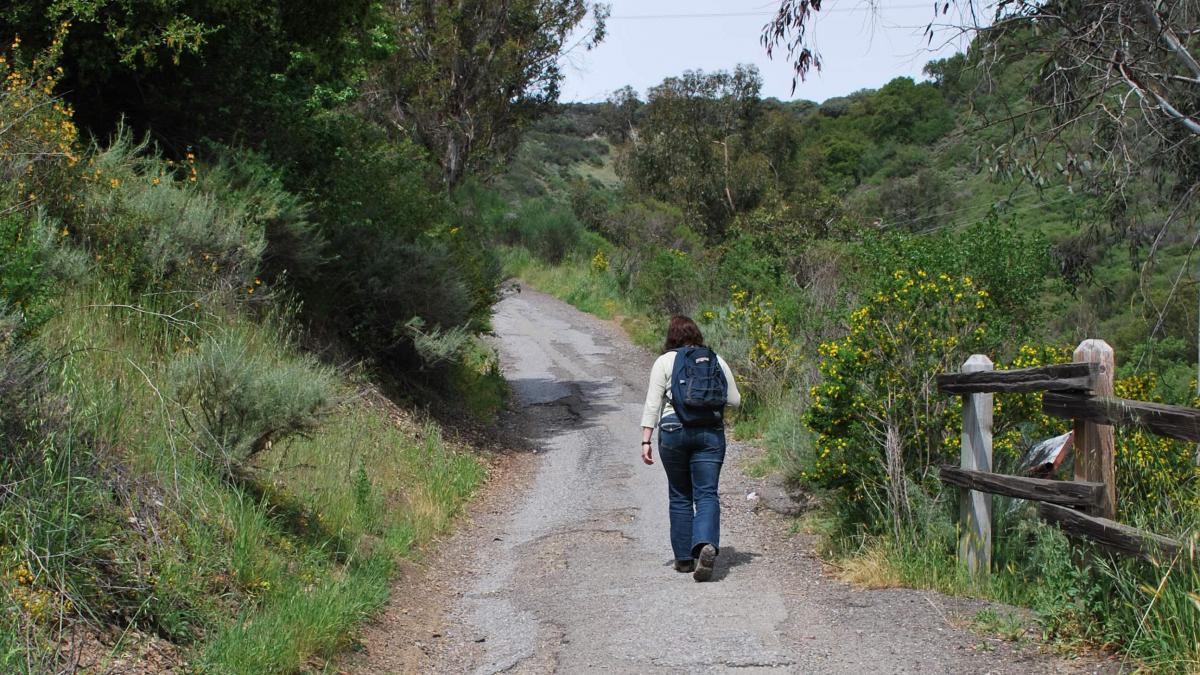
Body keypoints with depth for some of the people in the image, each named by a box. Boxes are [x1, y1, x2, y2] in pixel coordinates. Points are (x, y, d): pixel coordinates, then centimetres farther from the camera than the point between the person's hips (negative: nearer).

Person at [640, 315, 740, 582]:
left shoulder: (664, 362, 2)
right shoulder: (715, 360, 8)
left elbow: (653, 404, -3)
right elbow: (734, 400, 10)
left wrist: (646, 440, -2)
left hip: (674, 430, -1)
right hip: (710, 432, 1)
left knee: (679, 496, 12)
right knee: (706, 494, -2)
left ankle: (684, 557, 16)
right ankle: (707, 544, -27)